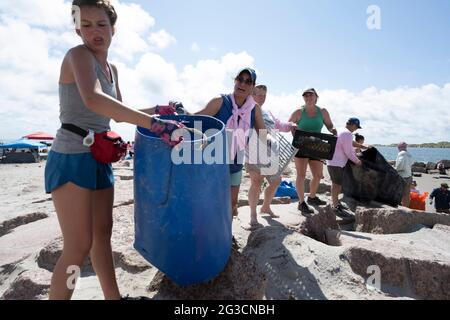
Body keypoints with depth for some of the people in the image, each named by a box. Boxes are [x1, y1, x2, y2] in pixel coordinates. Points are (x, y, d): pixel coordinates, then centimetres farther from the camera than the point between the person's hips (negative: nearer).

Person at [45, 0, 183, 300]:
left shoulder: (112, 69, 12)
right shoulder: (78, 55, -12)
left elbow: (118, 112, 23)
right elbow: (93, 100, -33)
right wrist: (154, 124, -38)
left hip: (100, 159, 8)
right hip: (71, 159, -8)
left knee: (103, 232, 15)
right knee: (80, 246, -7)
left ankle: (113, 297, 29)